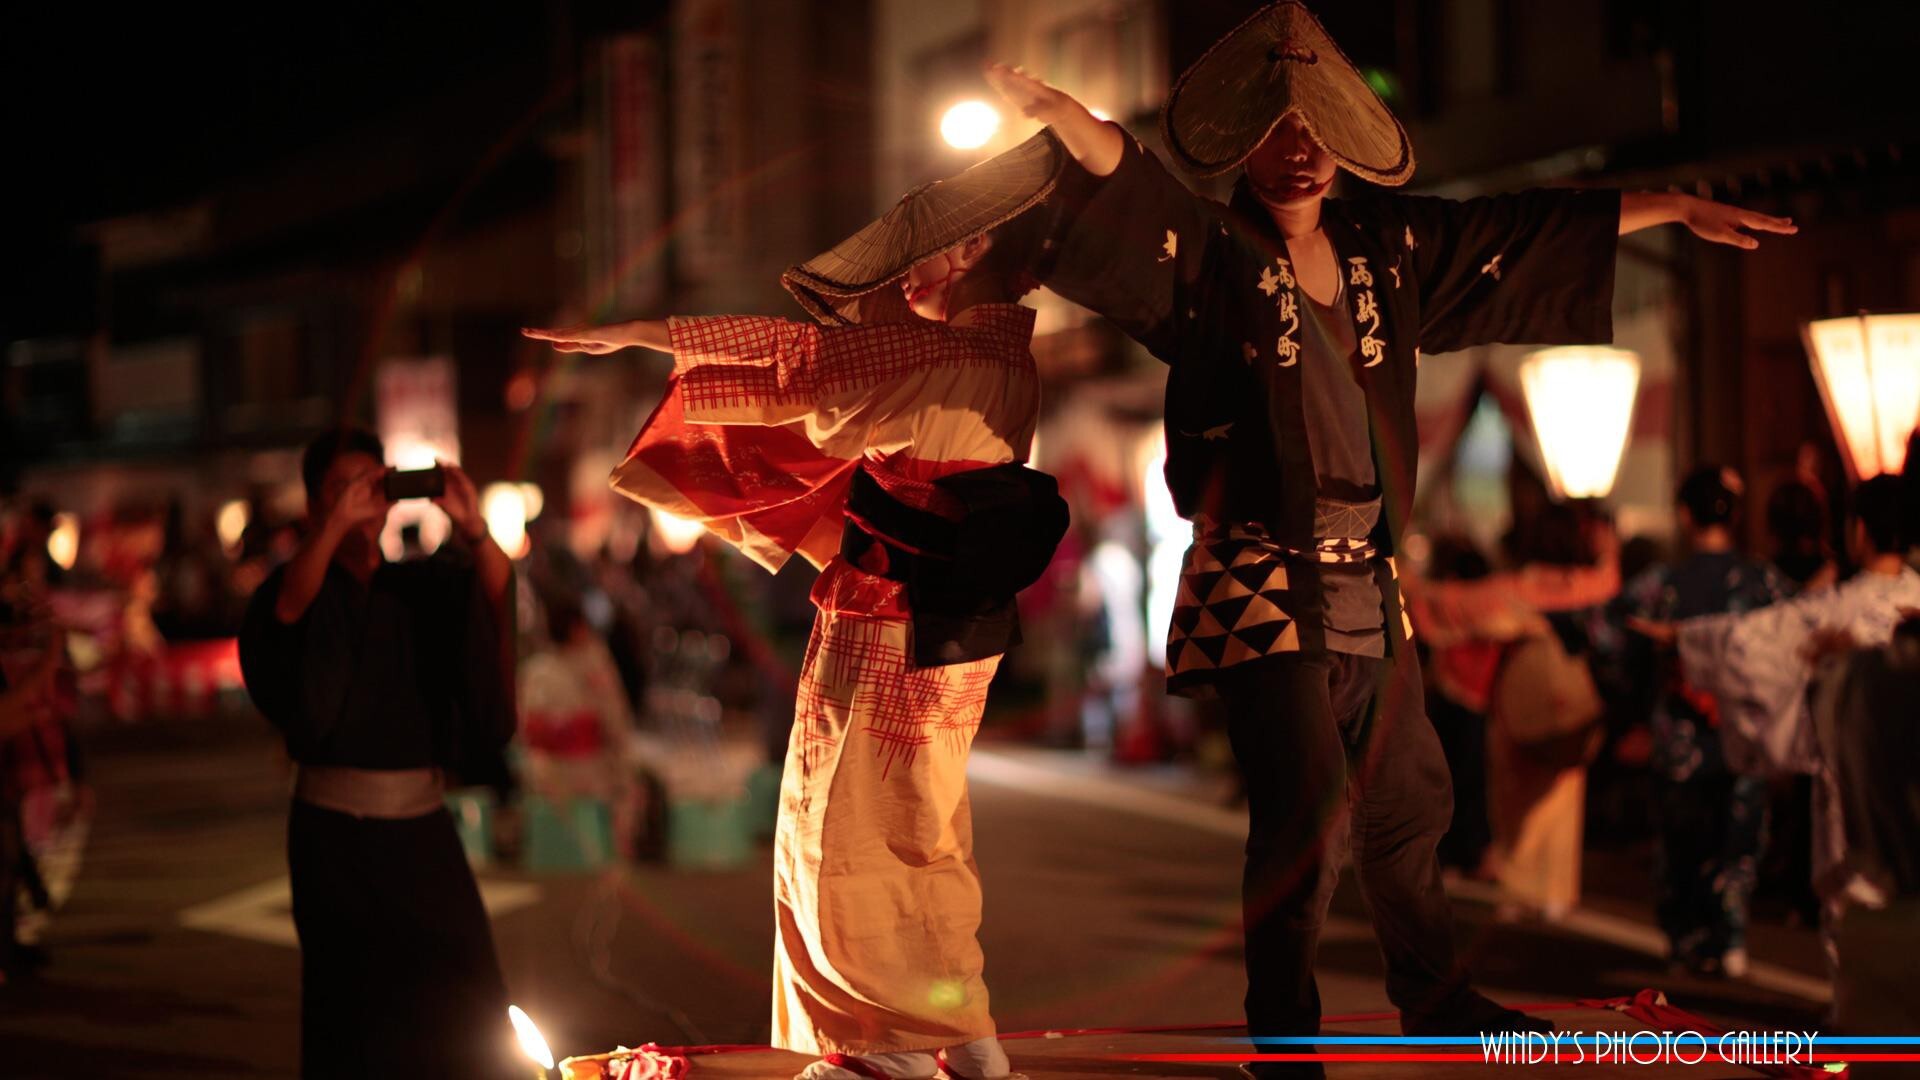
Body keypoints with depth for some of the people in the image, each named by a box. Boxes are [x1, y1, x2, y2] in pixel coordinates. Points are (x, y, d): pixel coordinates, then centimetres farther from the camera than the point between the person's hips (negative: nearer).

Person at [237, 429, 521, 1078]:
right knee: (357, 1006, -3)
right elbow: (291, 602, -23)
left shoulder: (421, 587, 8)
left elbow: (496, 588, -10)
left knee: (465, 1007, -4)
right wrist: (336, 526, -38)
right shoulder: (305, 591, 1)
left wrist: (473, 527, -30)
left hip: (423, 828, 3)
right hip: (336, 831, -2)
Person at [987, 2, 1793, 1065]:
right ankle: (1282, 1026, 1)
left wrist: (1675, 208, 21)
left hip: (1366, 584, 7)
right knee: (1307, 806, -17)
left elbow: (1535, 232, 16)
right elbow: (1124, 182, -29)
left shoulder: (1388, 251, 7)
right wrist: (1055, 112, -49)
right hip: (1261, 579, -6)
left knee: (1407, 798, 19)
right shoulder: (1209, 257, -9)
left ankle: (1432, 996, 40)